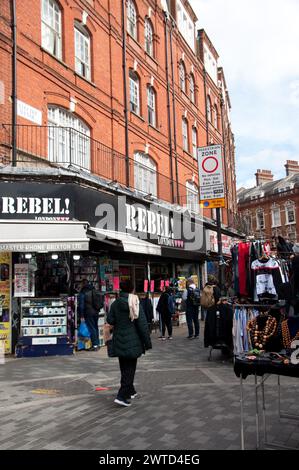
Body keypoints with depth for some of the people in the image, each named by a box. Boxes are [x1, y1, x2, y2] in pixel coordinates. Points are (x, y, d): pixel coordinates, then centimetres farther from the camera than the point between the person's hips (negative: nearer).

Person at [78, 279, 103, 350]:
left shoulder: (83, 293, -10)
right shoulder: (95, 291, 8)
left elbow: (81, 305, -12)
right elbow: (101, 303, 11)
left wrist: (81, 316, -10)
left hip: (88, 313, -6)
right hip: (96, 312, 6)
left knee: (91, 328, -2)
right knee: (95, 327, 15)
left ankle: (95, 345, -1)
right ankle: (97, 343, 22)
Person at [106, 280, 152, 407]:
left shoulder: (115, 304, -1)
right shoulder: (135, 304, -11)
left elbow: (110, 320, -2)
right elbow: (142, 324, -11)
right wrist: (147, 342, -5)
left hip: (119, 341, 4)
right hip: (132, 342, -4)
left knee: (124, 367, 17)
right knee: (130, 368, 2)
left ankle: (130, 391, 30)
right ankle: (122, 396, -6)